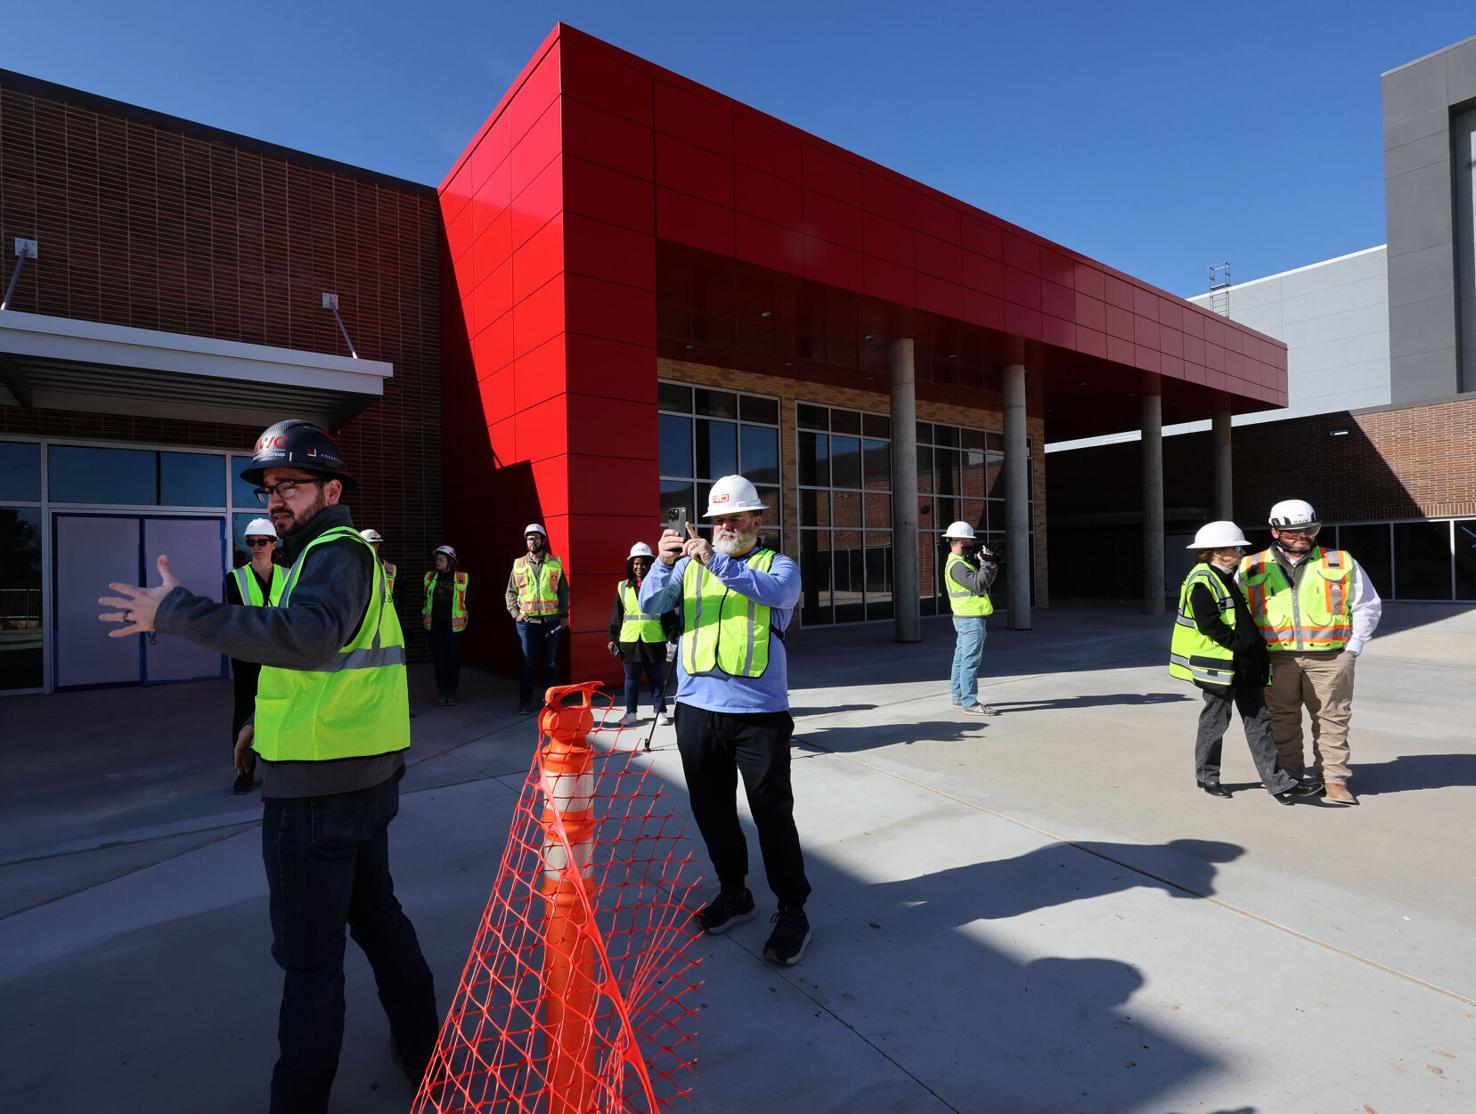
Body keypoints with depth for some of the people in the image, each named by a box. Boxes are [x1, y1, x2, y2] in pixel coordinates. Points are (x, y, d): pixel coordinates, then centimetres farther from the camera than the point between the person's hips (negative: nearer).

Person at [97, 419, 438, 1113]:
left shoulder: (336, 553, -15)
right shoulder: (340, 553, 16)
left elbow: (306, 636, -36)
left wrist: (175, 611, -31)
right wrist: (270, 720, 17)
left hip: (317, 789, -10)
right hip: (366, 775, 10)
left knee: (310, 954, 5)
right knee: (377, 915, 23)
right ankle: (422, 1048, 38)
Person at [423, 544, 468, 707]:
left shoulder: (462, 578, -1)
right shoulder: (430, 576, 8)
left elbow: (467, 600, 6)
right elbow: (425, 598, 19)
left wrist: (464, 617, 5)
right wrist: (424, 614, 13)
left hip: (453, 624, -2)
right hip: (435, 624, 3)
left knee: (453, 657, 3)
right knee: (438, 657, 4)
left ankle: (451, 691, 15)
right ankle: (441, 691, 13)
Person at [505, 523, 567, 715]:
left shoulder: (555, 563, 3)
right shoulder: (518, 565, 5)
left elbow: (564, 591, 7)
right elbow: (511, 592, 11)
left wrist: (564, 614, 2)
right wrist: (515, 613, 0)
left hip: (551, 621, 0)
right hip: (526, 621, 0)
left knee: (550, 663, 8)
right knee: (527, 663, 4)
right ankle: (525, 701, 13)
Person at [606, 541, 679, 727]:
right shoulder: (623, 587, 6)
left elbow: (668, 613, 1)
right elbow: (616, 615, 8)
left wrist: (674, 632, -6)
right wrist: (613, 638, 5)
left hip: (654, 641, -2)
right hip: (629, 641, 2)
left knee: (657, 679, 7)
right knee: (631, 679, 11)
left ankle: (660, 711, 18)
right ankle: (630, 712, 21)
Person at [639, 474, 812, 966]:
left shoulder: (777, 564, 3)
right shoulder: (689, 564, 11)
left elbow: (778, 591, -21)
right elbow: (650, 605, -2)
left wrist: (716, 562, -31)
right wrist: (663, 563, -21)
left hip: (759, 710, -3)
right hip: (696, 706, 4)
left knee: (772, 812, 0)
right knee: (711, 809, 15)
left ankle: (792, 911, 17)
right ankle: (733, 893, 34)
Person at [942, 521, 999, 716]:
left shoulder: (962, 562, 17)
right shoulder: (957, 565, -16)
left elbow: (985, 582, 18)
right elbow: (979, 585, -23)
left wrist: (992, 566, 2)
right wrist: (986, 563, -14)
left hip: (964, 619, 11)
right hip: (971, 619, -11)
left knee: (961, 658, 13)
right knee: (970, 660, -10)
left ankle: (959, 698, 20)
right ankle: (970, 703, -9)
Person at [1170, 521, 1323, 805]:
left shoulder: (1227, 578, 16)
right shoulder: (1202, 582, -15)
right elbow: (1209, 625, -21)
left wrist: (1257, 645, 14)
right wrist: (1242, 645, -20)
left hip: (1244, 665, 9)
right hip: (1218, 664, -9)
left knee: (1259, 720, 7)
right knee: (1215, 721, 3)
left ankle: (1278, 782, 9)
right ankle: (1206, 776, 19)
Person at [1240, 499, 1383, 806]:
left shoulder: (1341, 563, 5)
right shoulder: (1252, 568, 4)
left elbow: (1368, 606, 11)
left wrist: (1352, 649, 3)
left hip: (1329, 657, 0)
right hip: (1277, 659, 0)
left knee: (1331, 719, 4)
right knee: (1282, 721, 8)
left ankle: (1333, 779, 13)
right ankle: (1288, 778, 20)